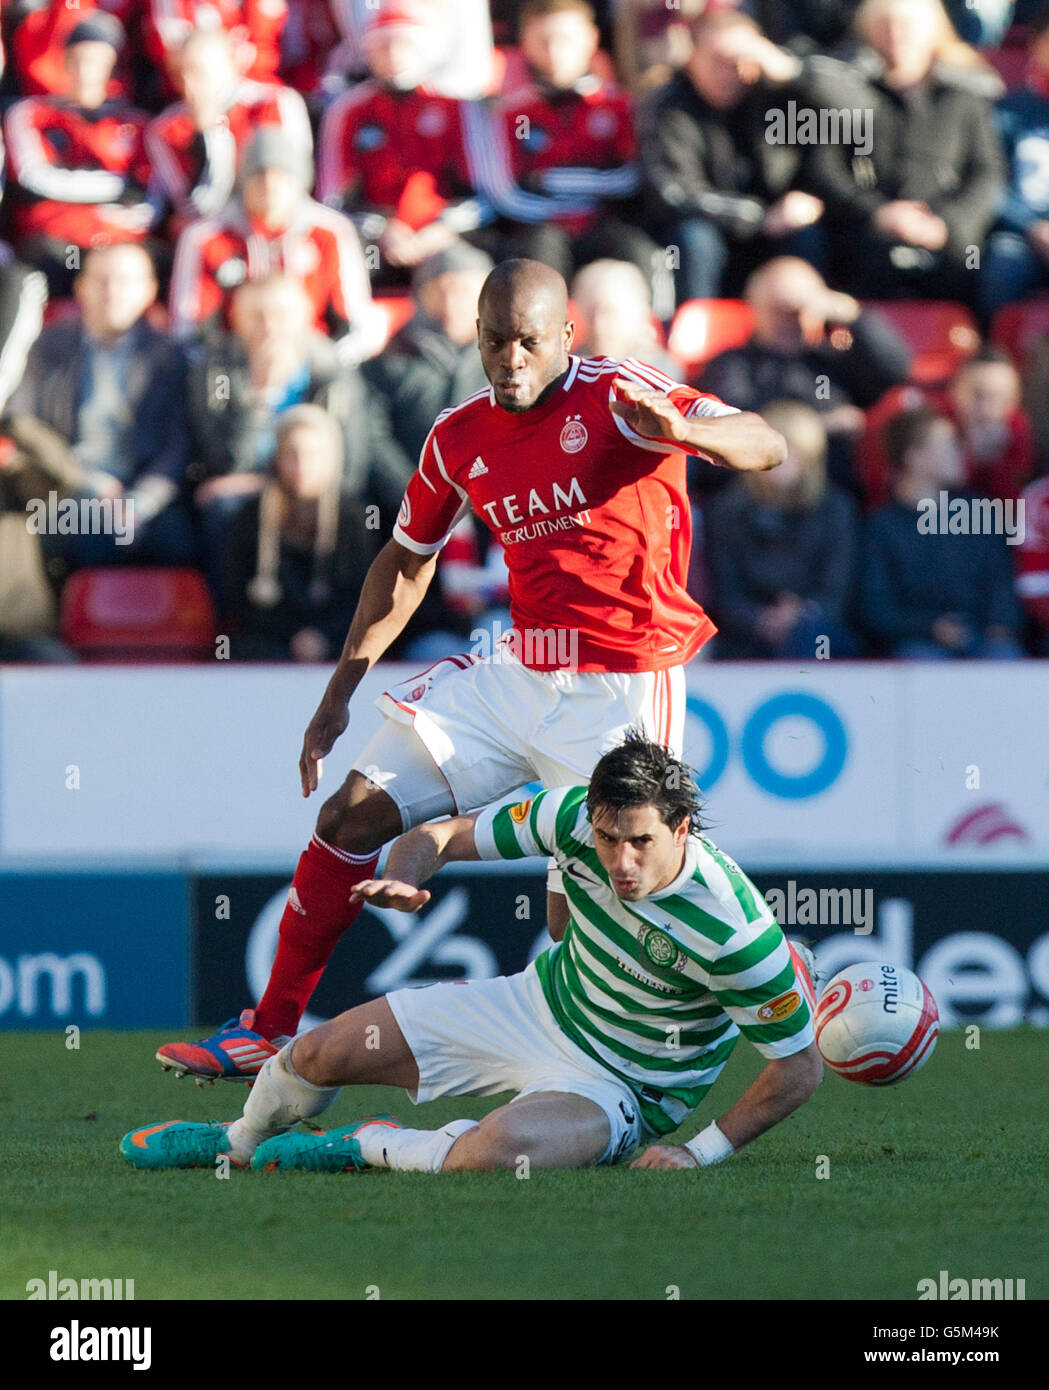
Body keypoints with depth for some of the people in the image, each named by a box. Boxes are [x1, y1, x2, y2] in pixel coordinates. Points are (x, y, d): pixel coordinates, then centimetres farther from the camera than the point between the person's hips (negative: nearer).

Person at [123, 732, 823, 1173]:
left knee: (493, 1154, -38)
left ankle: (372, 1148, -4)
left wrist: (699, 1153, -23)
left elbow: (801, 1067, -20)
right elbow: (443, 836, -5)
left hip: (620, 1085, -5)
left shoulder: (737, 932, -32)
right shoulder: (575, 815, -19)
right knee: (320, 1053, 3)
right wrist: (405, 878, -28)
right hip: (537, 1005, 5)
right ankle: (240, 1144, 39)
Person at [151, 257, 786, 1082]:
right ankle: (270, 1034, 10)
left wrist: (679, 428, -43)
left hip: (622, 694, -6)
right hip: (520, 673, 6)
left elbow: (766, 448, -22)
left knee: (585, 905, -11)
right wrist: (340, 694, 19)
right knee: (353, 813, 0)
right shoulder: (459, 439, 6)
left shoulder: (615, 397, -12)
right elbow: (407, 562, 21)